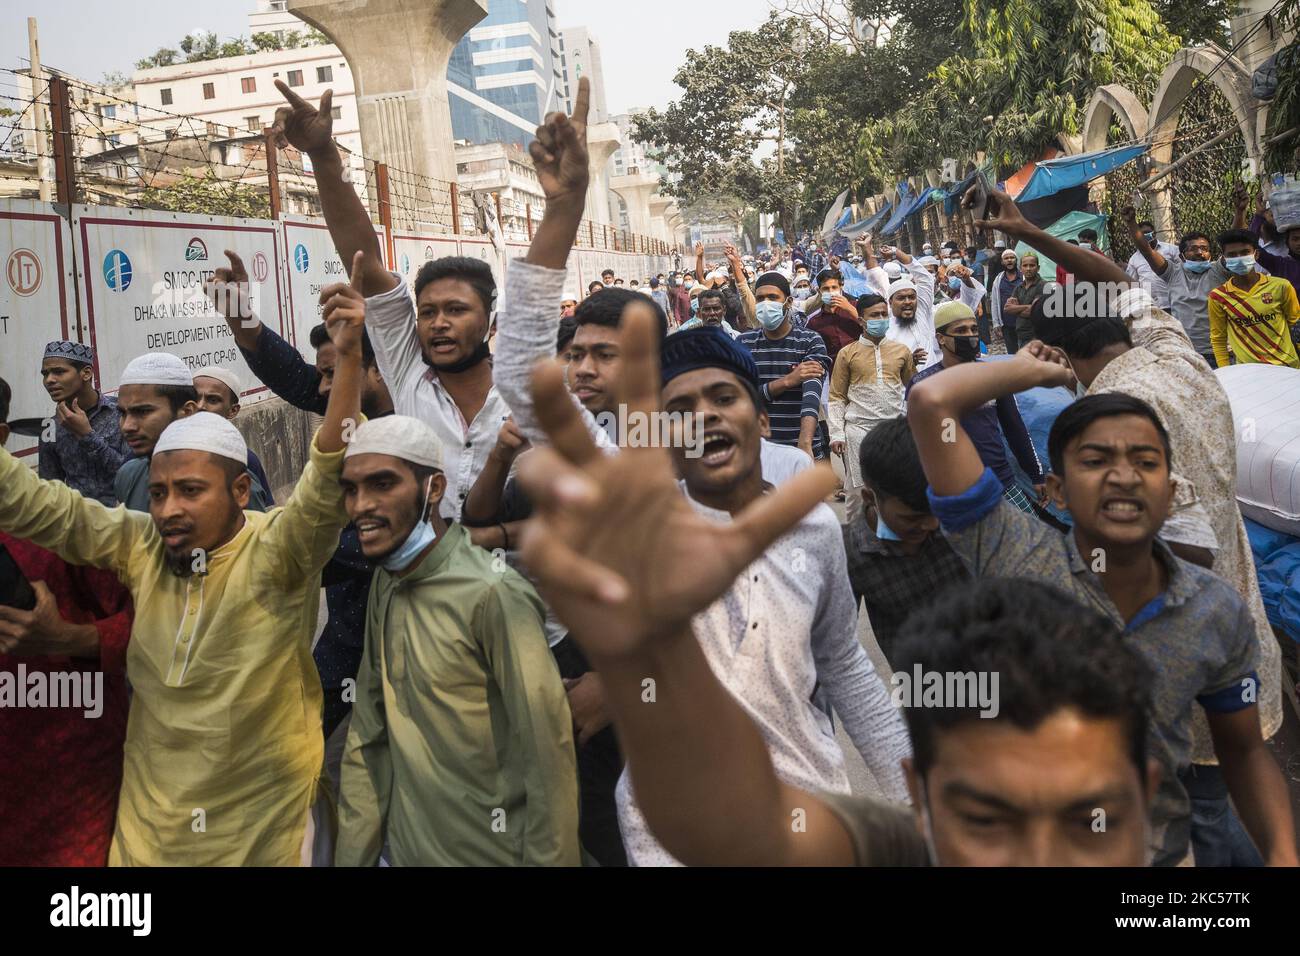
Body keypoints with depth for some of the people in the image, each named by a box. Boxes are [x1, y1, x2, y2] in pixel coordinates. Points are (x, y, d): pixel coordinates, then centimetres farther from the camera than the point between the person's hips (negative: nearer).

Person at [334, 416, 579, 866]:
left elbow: (546, 758, -20)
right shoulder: (386, 583, 2)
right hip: (401, 848, 7)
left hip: (488, 853, -6)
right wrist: (352, 854, 4)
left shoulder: (493, 595, -22)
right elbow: (367, 739, 6)